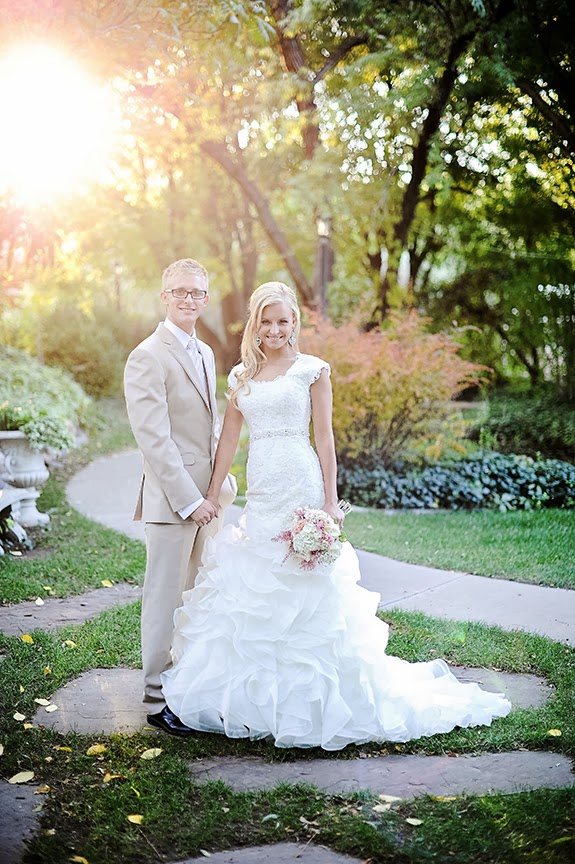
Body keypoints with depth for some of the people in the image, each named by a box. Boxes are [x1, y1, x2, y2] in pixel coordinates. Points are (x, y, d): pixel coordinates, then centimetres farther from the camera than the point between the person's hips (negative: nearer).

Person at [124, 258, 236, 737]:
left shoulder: (205, 353, 14)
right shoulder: (149, 357, -13)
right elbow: (154, 438, -18)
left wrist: (223, 483, 12)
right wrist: (188, 500, -19)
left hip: (208, 497, 8)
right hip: (171, 499, -8)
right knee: (165, 599, 2)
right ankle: (159, 698, 14)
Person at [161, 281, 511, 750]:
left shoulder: (312, 370, -1)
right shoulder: (242, 374, 12)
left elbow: (324, 438, -3)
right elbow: (229, 437, 12)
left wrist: (331, 503, -8)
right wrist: (211, 495, 8)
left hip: (300, 489, -5)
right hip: (259, 495, 5)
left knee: (306, 592, -2)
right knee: (254, 587, 9)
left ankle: (309, 699, 11)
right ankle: (261, 697, 22)